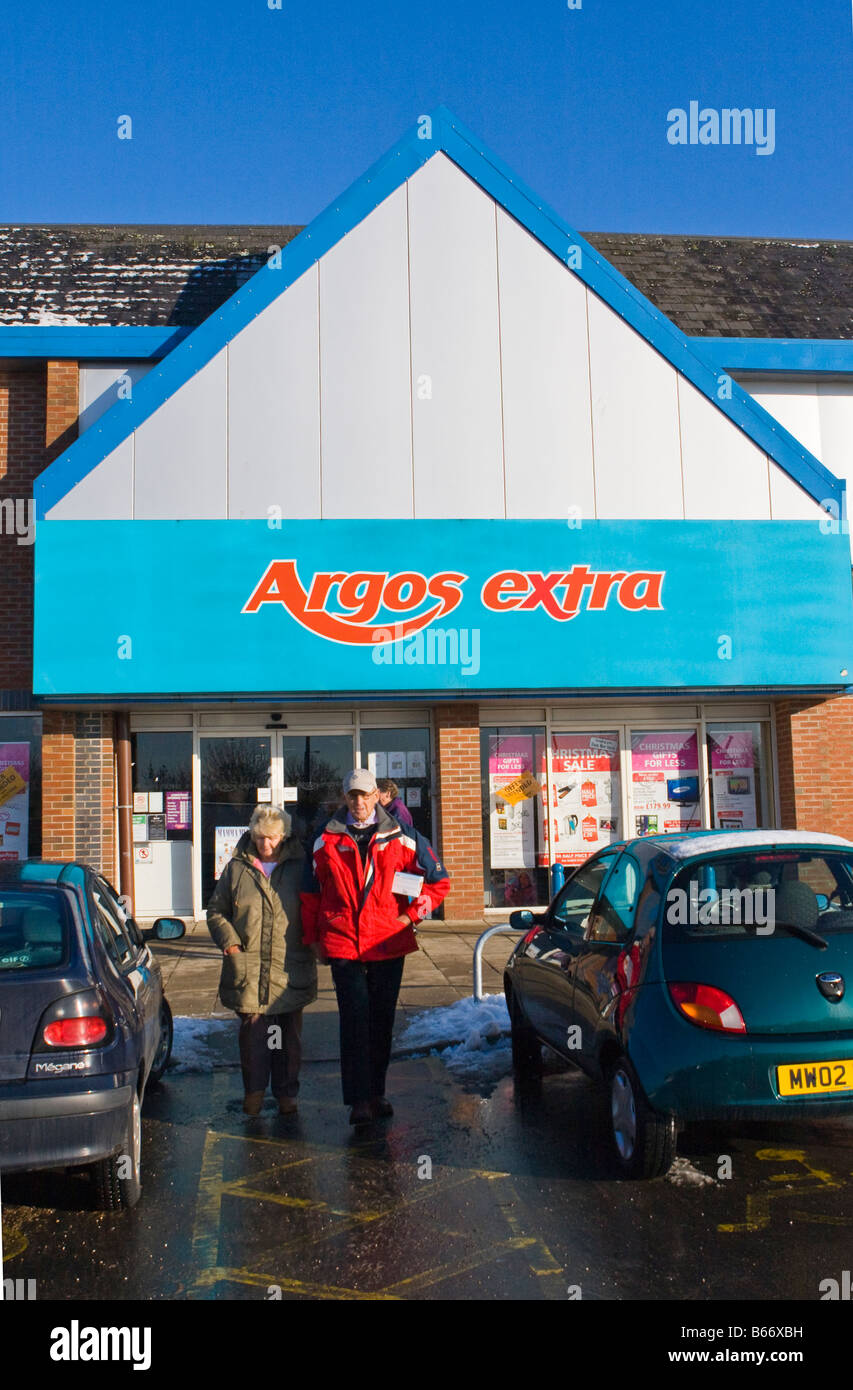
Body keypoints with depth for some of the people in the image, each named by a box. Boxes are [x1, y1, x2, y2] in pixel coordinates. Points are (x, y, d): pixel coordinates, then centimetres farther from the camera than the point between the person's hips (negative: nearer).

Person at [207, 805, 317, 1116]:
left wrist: (311, 942, 0)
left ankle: (286, 1093, 18)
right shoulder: (237, 868, 8)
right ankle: (254, 1090, 15)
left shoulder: (299, 868, 6)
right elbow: (216, 911, 13)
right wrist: (229, 941, -1)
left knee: (289, 1034, 6)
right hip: (248, 966, 0)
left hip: (290, 967, 0)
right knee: (252, 1029, 1)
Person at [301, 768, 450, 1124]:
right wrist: (314, 937, 9)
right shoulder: (327, 840, 3)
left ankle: (376, 1092, 24)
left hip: (389, 943, 1)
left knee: (382, 1020, 10)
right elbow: (310, 892, 11)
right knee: (354, 1020, -6)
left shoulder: (400, 837, 2)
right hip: (342, 944, -1)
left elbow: (437, 880, 8)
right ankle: (359, 1100, -1)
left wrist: (410, 916, 1)